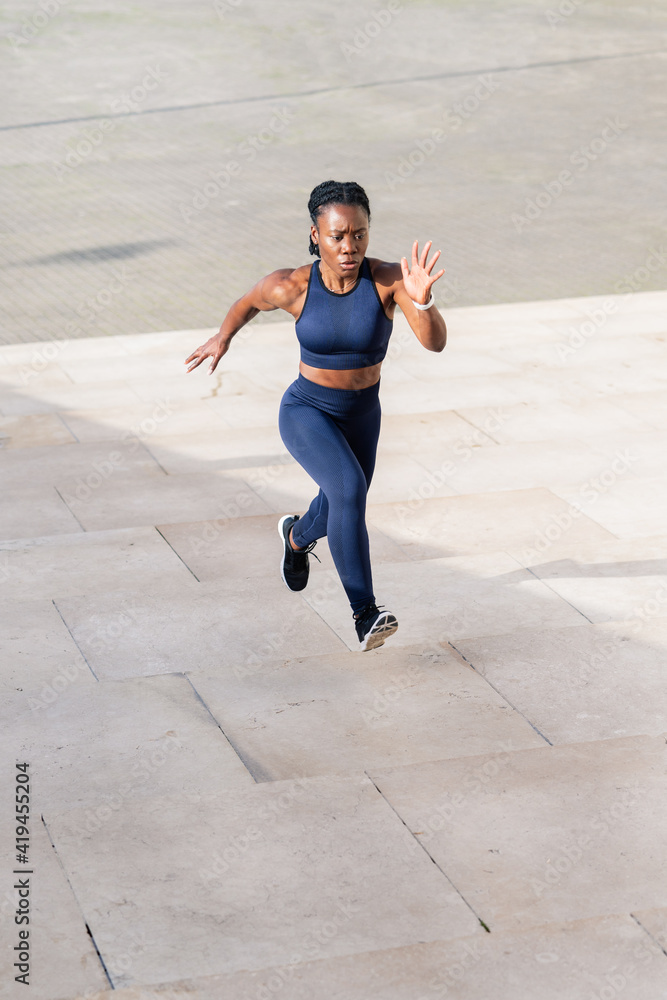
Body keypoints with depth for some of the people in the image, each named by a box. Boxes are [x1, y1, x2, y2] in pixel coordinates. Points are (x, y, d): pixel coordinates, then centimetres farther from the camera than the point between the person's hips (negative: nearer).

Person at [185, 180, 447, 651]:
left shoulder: (389, 278, -22)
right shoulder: (292, 285, -20)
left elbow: (436, 342, -34)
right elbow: (251, 300, 4)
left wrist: (421, 299, -50)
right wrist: (223, 336, 10)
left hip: (361, 417, 3)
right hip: (306, 413, -3)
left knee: (338, 514, 24)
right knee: (349, 489, -31)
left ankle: (298, 534, 62)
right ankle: (365, 613, -24)